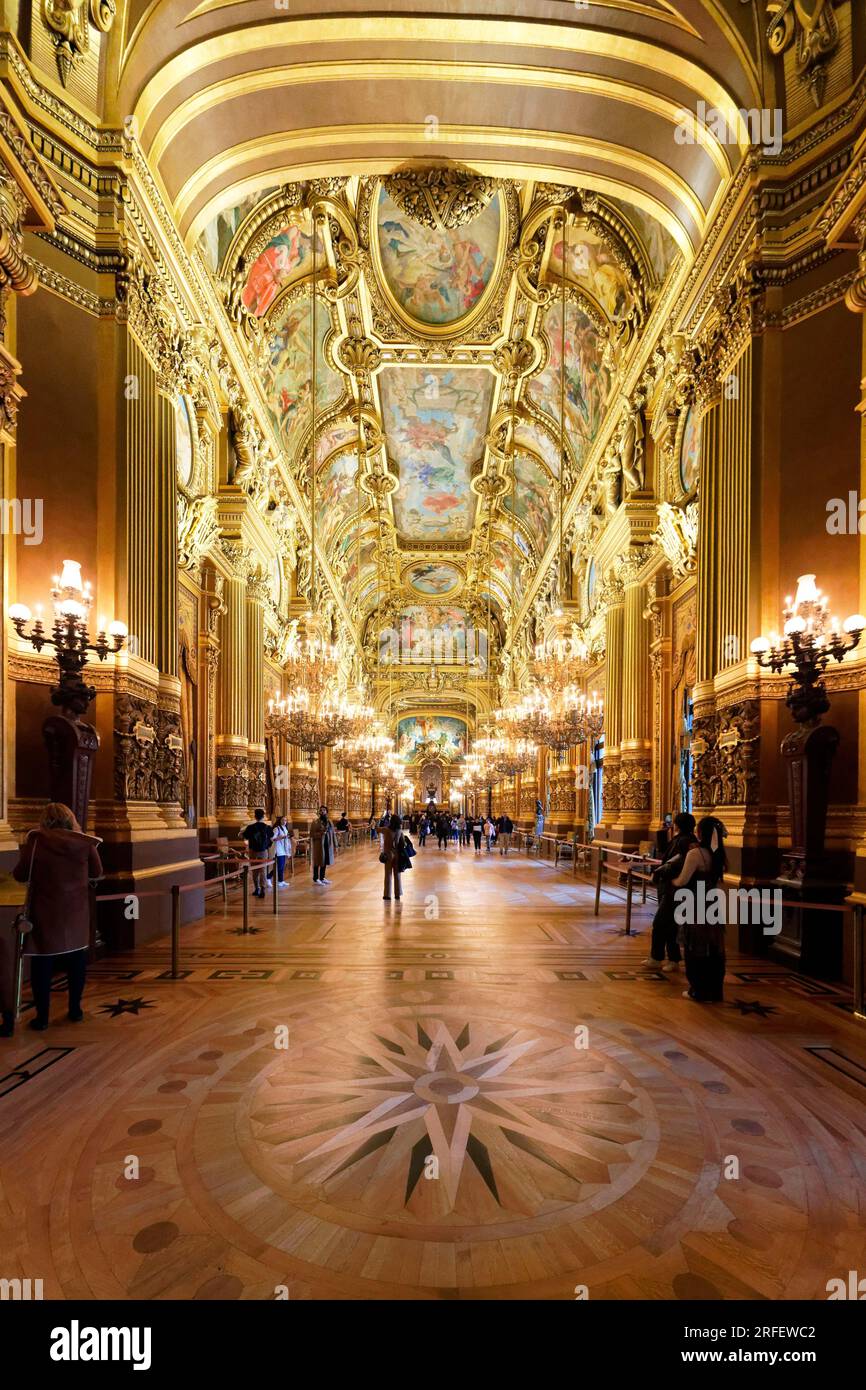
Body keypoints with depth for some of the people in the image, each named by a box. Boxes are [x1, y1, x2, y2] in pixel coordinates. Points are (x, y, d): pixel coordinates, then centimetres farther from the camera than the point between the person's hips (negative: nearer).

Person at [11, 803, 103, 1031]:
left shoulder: (35, 841, -11)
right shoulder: (85, 842, -6)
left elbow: (20, 875, -4)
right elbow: (97, 872, 5)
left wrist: (24, 853, 14)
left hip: (46, 914, -2)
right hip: (76, 913, 2)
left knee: (42, 964, 10)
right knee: (76, 961, 16)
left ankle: (42, 1017, 16)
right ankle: (75, 1010, 25)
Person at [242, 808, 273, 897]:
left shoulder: (250, 827, -10)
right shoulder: (267, 827, -6)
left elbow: (243, 837, -1)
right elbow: (271, 838, 7)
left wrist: (241, 832, 19)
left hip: (253, 851, 0)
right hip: (263, 851, 0)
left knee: (255, 870, 14)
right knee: (263, 870, 2)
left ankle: (257, 889, 20)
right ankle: (262, 889, -9)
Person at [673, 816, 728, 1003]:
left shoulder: (695, 854, -18)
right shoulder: (719, 855, 3)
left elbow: (682, 881, -17)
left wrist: (673, 881, 5)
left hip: (696, 907, -6)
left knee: (696, 950, 6)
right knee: (713, 949, 14)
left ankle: (699, 992, 14)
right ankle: (715, 991, 23)